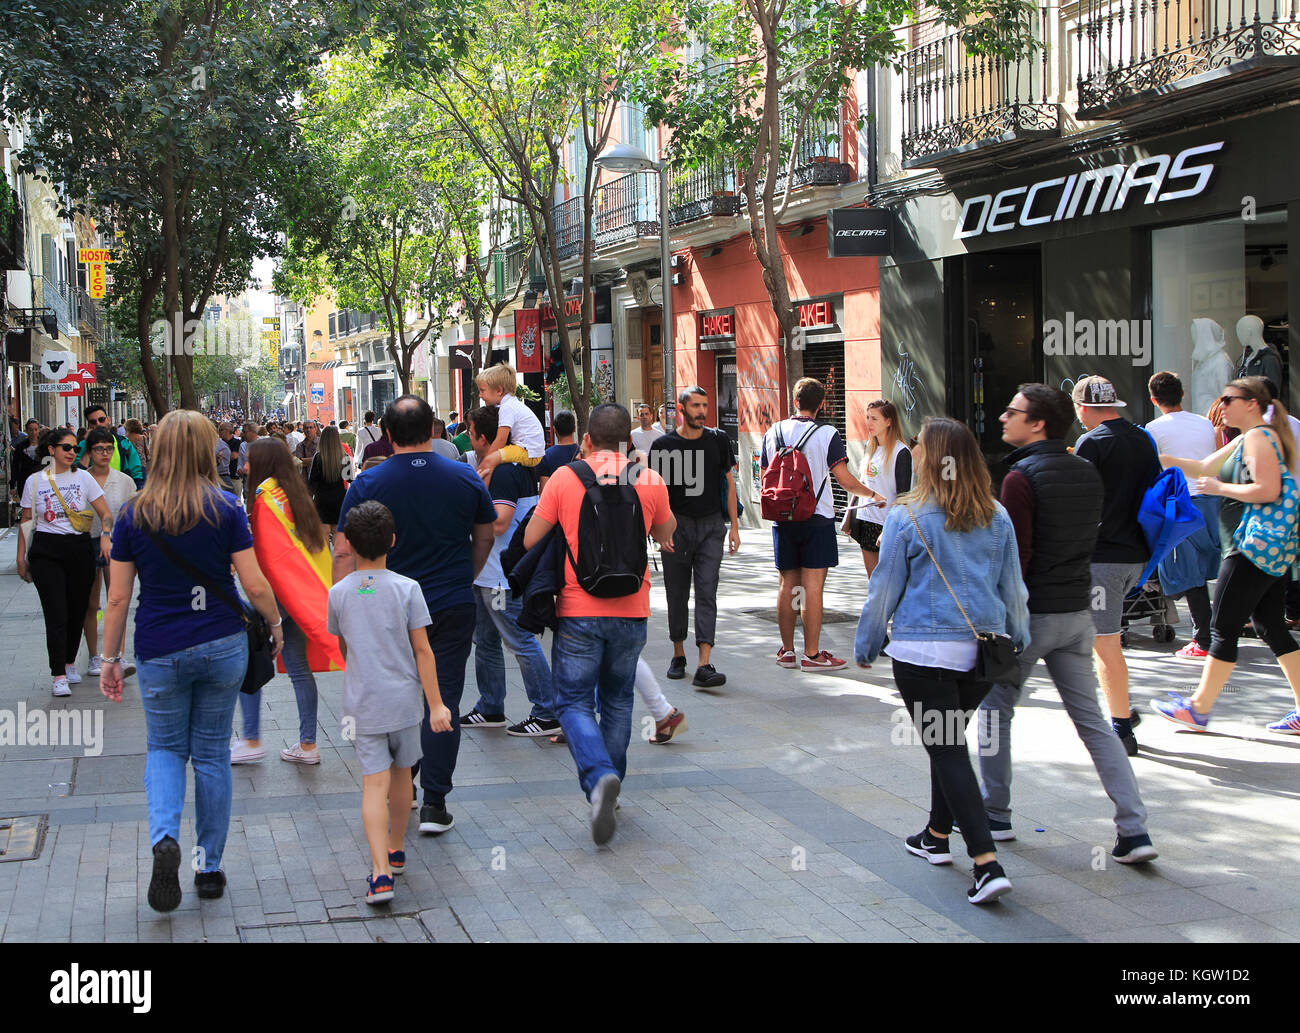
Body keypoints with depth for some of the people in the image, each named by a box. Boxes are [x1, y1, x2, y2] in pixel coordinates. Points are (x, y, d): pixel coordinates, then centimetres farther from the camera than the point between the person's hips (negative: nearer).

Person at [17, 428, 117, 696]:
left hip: (80, 548, 2)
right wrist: (21, 557, 6)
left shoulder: (83, 477, 5)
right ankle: (58, 676, -8)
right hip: (46, 550, -2)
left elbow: (106, 514, 3)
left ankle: (70, 663, 27)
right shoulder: (34, 481, 5)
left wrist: (105, 535, -16)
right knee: (56, 613, -9)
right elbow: (26, 522, 10)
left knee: (78, 611, 7)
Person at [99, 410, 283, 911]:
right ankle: (209, 867, 17)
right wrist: (275, 624, 10)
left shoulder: (134, 514, -3)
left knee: (165, 748, 17)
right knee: (212, 752, 12)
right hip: (222, 645, 0)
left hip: (160, 651, 0)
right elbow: (254, 585, -8)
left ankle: (164, 838, -9)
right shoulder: (225, 508, -6)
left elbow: (118, 597, -1)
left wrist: (110, 658, 8)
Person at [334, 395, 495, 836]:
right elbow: (485, 538, 12)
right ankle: (434, 803, -1)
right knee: (443, 700, 2)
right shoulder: (465, 478, -1)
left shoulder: (368, 483, -6)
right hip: (452, 608, 0)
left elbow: (345, 553, -8)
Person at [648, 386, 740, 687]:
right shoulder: (664, 445, 0)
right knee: (677, 594, 7)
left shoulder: (718, 440, 6)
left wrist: (734, 525, 6)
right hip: (677, 525, 0)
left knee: (707, 593, -8)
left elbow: (729, 482, 11)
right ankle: (678, 654, 25)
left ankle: (704, 665, -15)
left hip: (712, 526, 0)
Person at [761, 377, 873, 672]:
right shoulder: (827, 434, -7)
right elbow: (845, 480, -10)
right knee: (813, 587, -3)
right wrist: (872, 494, 6)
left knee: (787, 585, 10)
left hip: (782, 518, 4)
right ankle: (812, 654, -1)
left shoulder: (773, 432, 6)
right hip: (817, 519, -4)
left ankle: (787, 651, 16)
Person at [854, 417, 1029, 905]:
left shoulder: (908, 517, -9)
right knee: (950, 741, 22)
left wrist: (866, 645, 10)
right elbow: (1014, 588, 12)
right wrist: (1018, 641, 27)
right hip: (984, 649, 5)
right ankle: (938, 835, 37)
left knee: (946, 750, -3)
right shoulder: (996, 518, 4)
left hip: (924, 649, -5)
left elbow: (884, 589, -3)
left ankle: (987, 864, -12)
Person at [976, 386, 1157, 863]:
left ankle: (994, 816, 20)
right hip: (1077, 612, 7)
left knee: (995, 710, 12)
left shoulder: (1022, 478, -15)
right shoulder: (1088, 473, 9)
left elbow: (1014, 556, -18)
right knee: (1093, 721, 8)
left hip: (1029, 613, -6)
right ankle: (1134, 829, 2)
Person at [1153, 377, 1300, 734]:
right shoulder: (1247, 439, 19)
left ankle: (1198, 708, 4)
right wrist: (1161, 458, 15)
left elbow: (1268, 491, -23)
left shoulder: (1258, 437, -12)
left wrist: (1220, 487, -14)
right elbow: (1204, 468, 22)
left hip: (1254, 549, -10)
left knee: (1223, 628, -3)